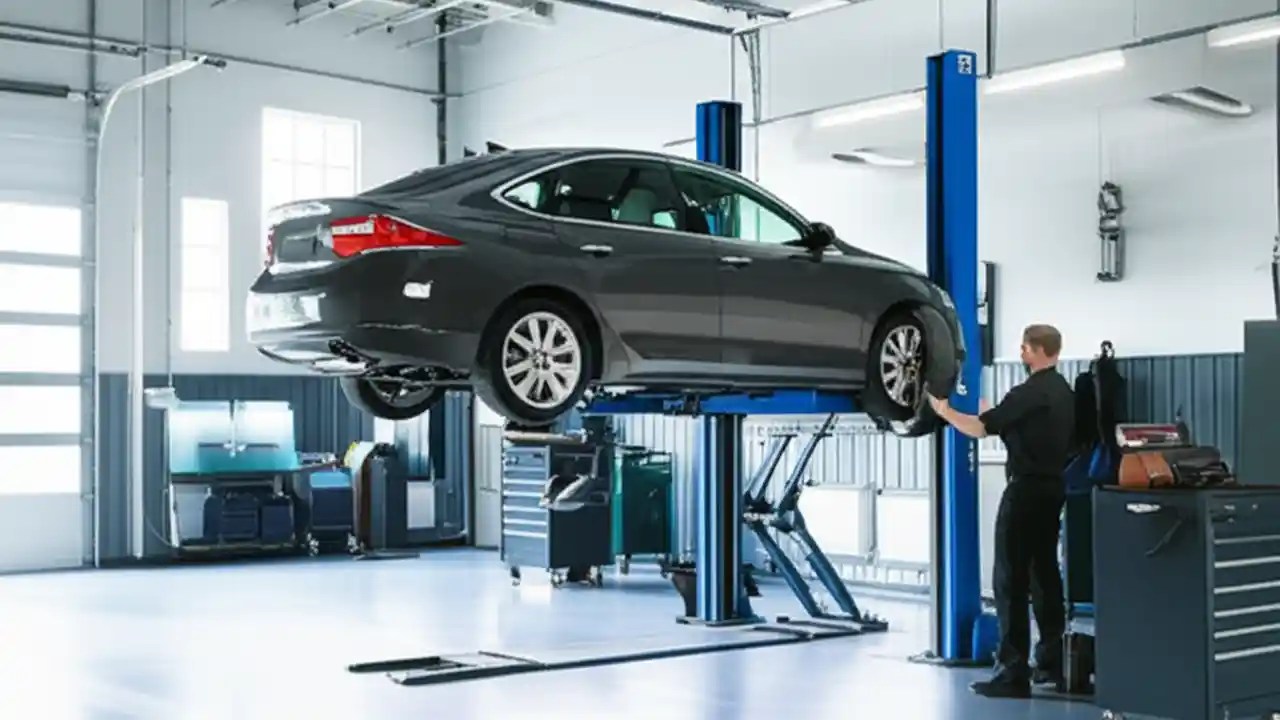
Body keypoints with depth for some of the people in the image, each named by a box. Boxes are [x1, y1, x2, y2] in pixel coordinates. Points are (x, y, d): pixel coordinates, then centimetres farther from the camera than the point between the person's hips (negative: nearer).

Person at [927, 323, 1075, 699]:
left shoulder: (1031, 392, -17)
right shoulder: (1062, 390, 12)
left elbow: (980, 428, -19)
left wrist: (944, 411, -4)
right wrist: (994, 413, 24)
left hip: (1027, 490, -9)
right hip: (1052, 488, 9)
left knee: (1012, 580, -7)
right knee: (1044, 572, 13)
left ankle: (1014, 673, -9)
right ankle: (1052, 661, 16)